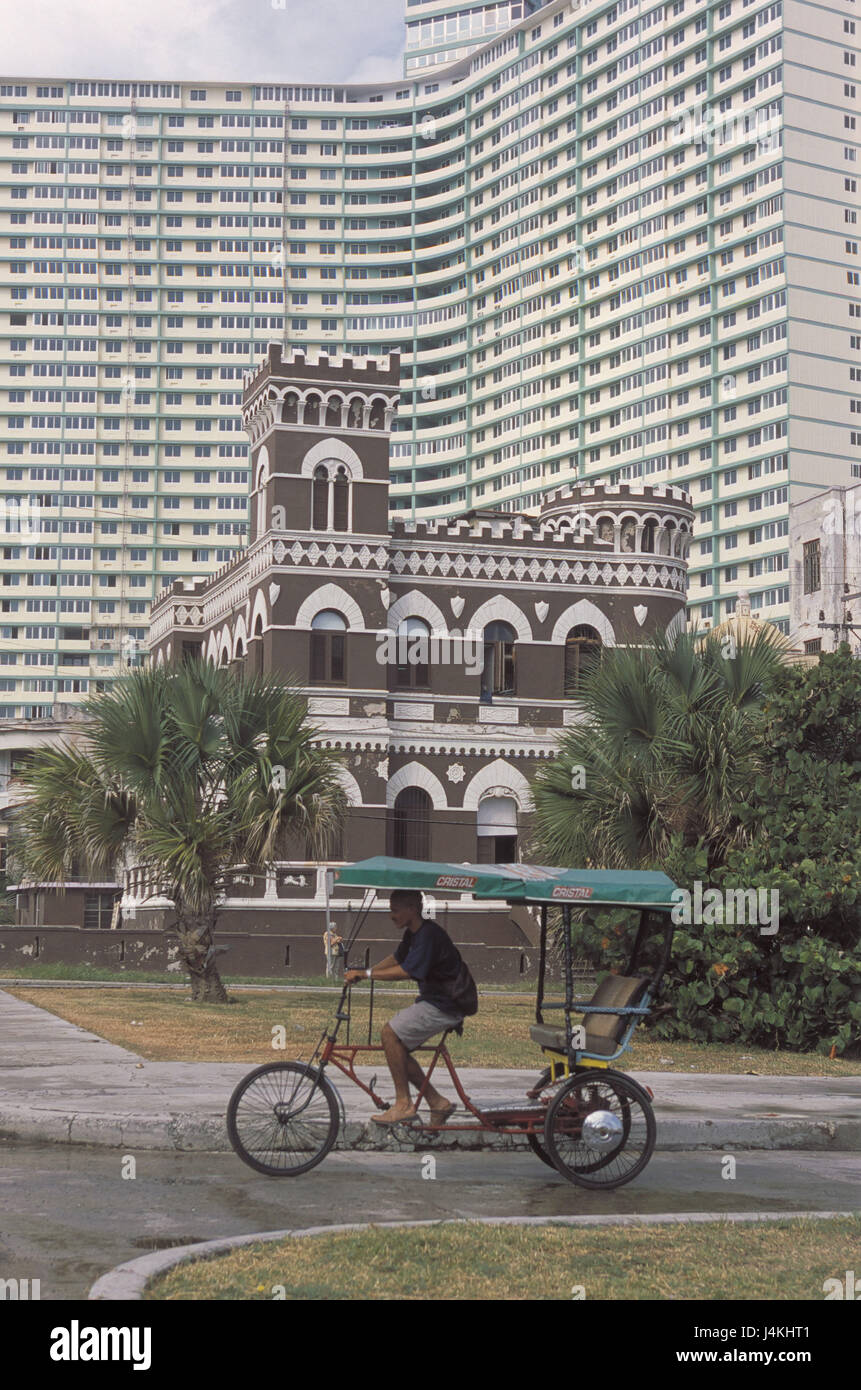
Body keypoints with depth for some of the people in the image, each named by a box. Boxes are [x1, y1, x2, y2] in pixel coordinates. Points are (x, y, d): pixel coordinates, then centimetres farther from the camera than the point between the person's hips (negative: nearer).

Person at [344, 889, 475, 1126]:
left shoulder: (429, 935, -21)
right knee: (396, 1045, 6)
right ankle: (437, 1102, 12)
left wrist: (366, 974, -24)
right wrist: (361, 973, 13)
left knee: (391, 1032, -18)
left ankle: (403, 1104, -13)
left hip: (444, 1006, -10)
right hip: (431, 1000, 10)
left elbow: (406, 971, -28)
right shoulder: (413, 933, 10)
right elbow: (397, 958, 24)